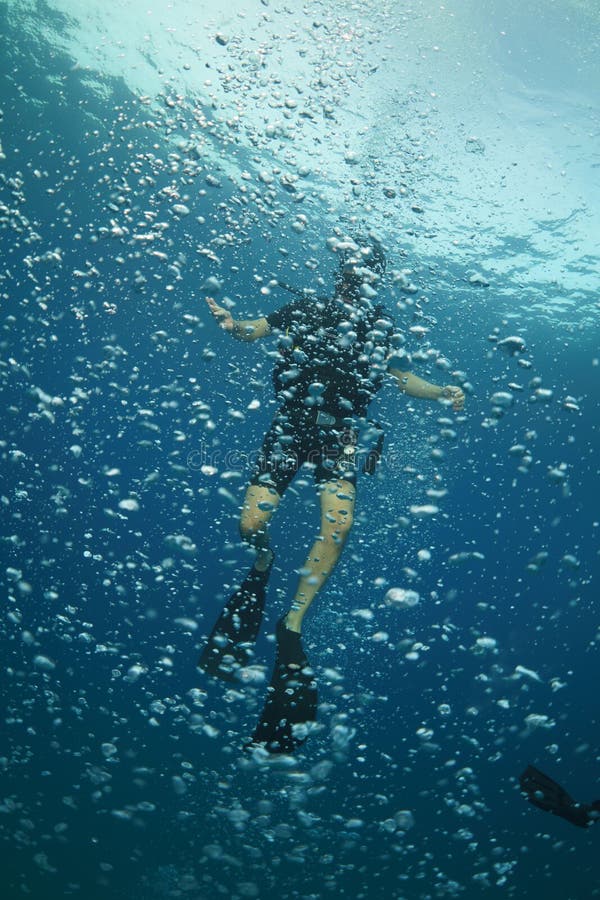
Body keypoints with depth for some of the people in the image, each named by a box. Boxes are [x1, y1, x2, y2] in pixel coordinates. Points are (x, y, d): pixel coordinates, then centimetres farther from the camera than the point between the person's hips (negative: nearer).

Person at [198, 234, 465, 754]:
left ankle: (292, 624, -13)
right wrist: (230, 322, -15)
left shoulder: (384, 330, 12)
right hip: (291, 426, 0)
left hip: (340, 436, 0)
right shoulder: (306, 310, 9)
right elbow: (254, 330, 8)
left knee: (338, 525, -25)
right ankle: (261, 571, 27)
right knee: (251, 524, -12)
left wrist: (442, 392, 0)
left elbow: (403, 380, 18)